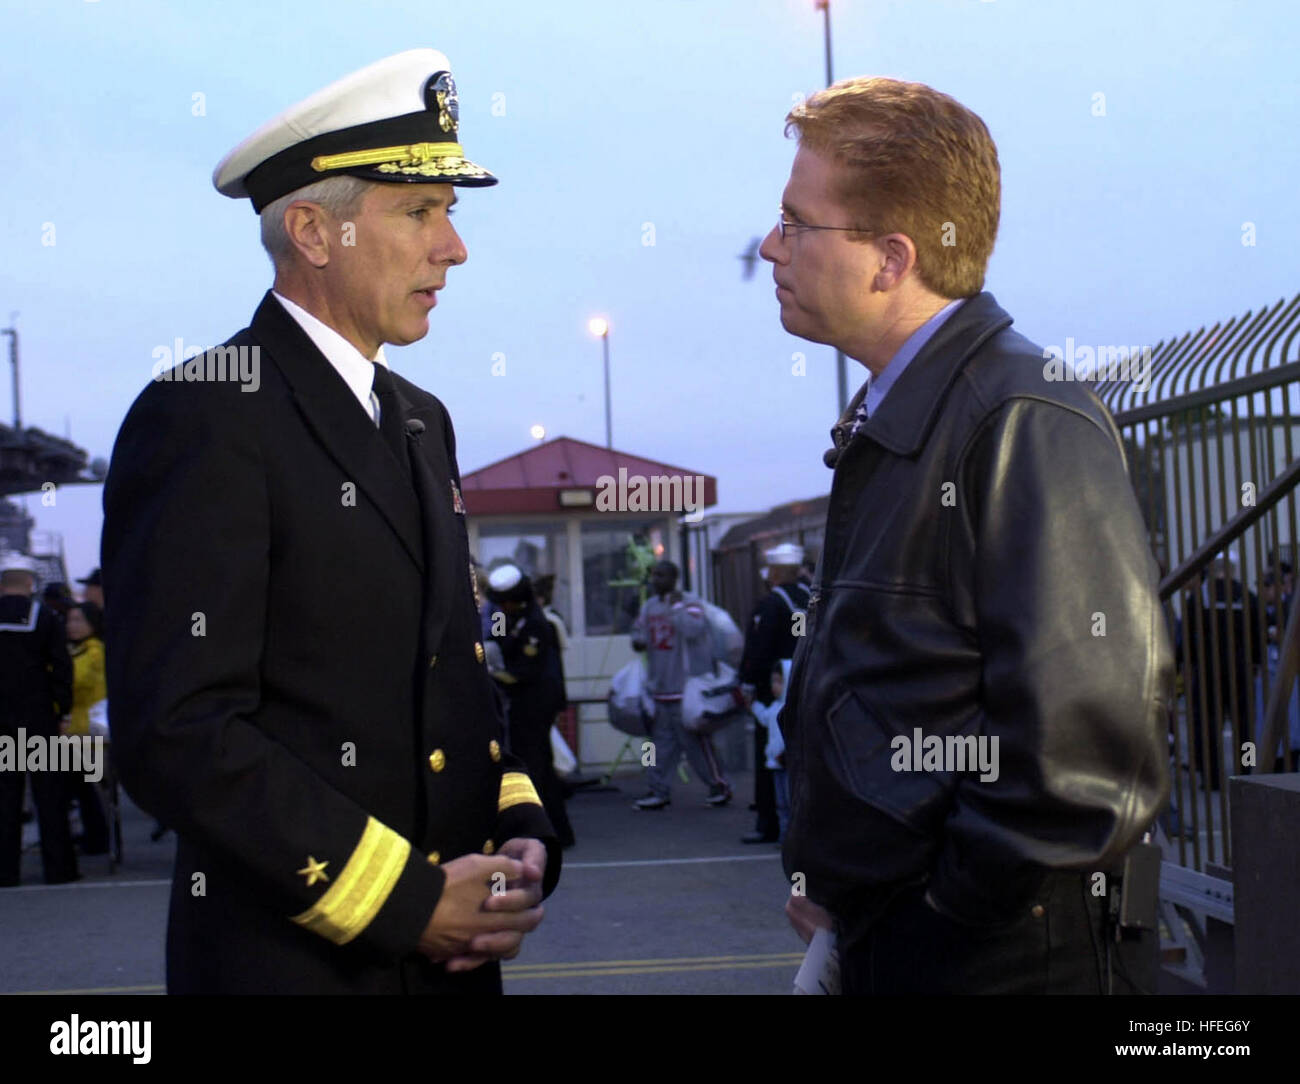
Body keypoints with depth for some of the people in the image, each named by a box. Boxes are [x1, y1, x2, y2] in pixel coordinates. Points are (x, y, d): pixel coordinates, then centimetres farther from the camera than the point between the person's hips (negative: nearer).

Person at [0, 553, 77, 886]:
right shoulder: (45, 619, -5)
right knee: (49, 795, 4)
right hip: (40, 718, -2)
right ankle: (58, 867, 4)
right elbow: (62, 668, -6)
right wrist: (63, 710, 1)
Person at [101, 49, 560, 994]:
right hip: (295, 954, -7)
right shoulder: (205, 418, -13)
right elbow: (178, 730, -20)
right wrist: (401, 900, -18)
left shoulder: (421, 422, 12)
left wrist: (521, 834, 1)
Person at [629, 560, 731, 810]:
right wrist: (638, 641, 0)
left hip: (686, 688, -7)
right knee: (661, 741, 8)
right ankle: (659, 792, 13)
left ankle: (720, 786, 10)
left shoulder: (689, 603, -9)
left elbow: (693, 630, -26)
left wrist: (676, 606, -21)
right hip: (658, 685, 7)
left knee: (695, 740, -3)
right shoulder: (650, 606, 13)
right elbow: (639, 628, 22)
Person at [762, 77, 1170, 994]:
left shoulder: (1028, 422, -19)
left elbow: (1082, 753, -24)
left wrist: (945, 903, -14)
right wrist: (834, 883, 10)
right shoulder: (885, 425, 9)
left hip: (996, 953, -8)